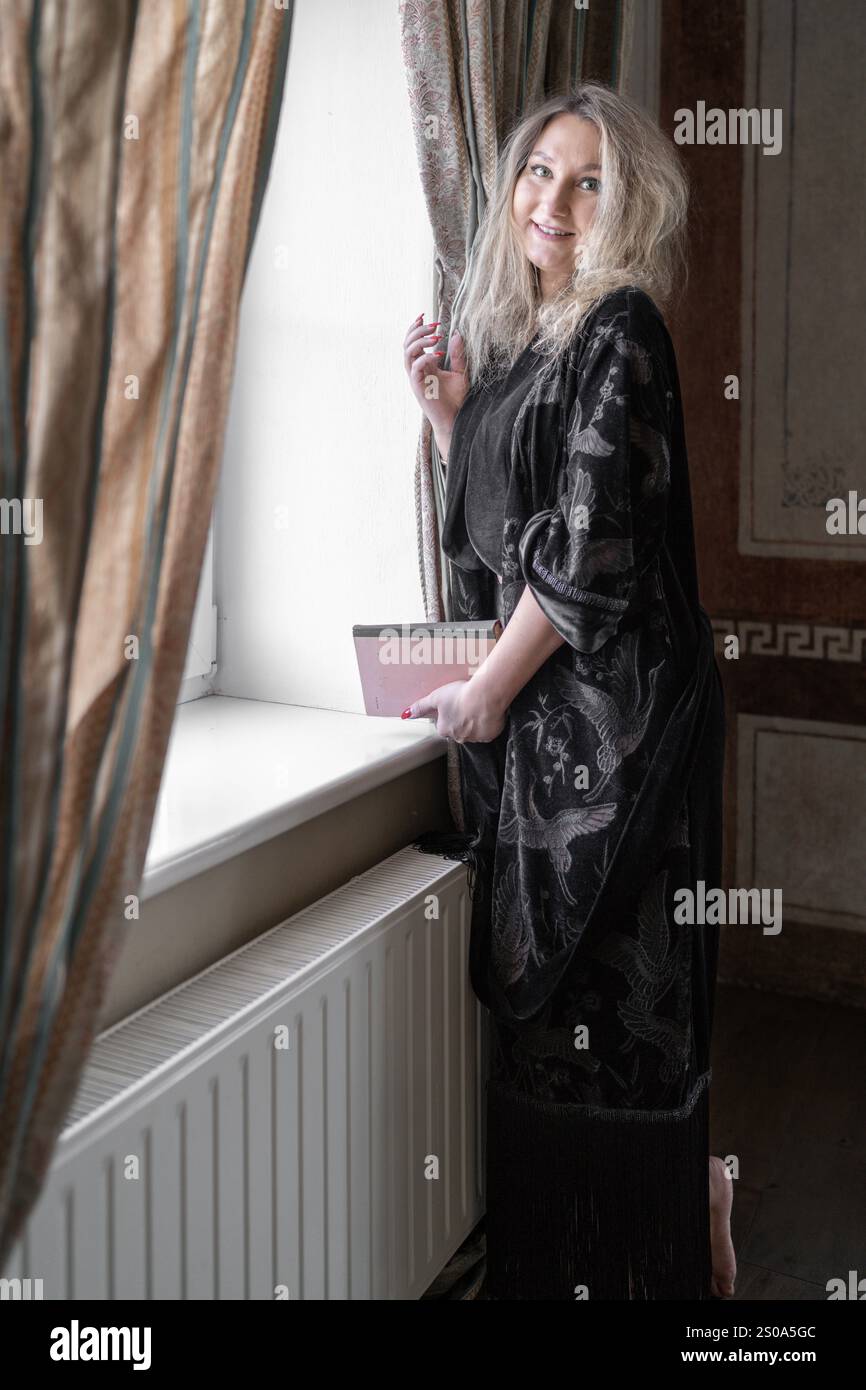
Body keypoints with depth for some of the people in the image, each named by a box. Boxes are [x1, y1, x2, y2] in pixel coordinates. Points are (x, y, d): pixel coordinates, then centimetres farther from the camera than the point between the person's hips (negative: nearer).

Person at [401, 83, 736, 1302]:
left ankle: (635, 1260, 18)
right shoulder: (515, 341, 15)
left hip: (610, 712, -8)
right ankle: (539, 1260, 31)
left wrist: (489, 690, -10)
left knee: (609, 987, 1)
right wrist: (449, 415, 7)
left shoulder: (619, 330, -11)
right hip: (530, 717, 8)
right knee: (538, 991, 15)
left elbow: (592, 550, -17)